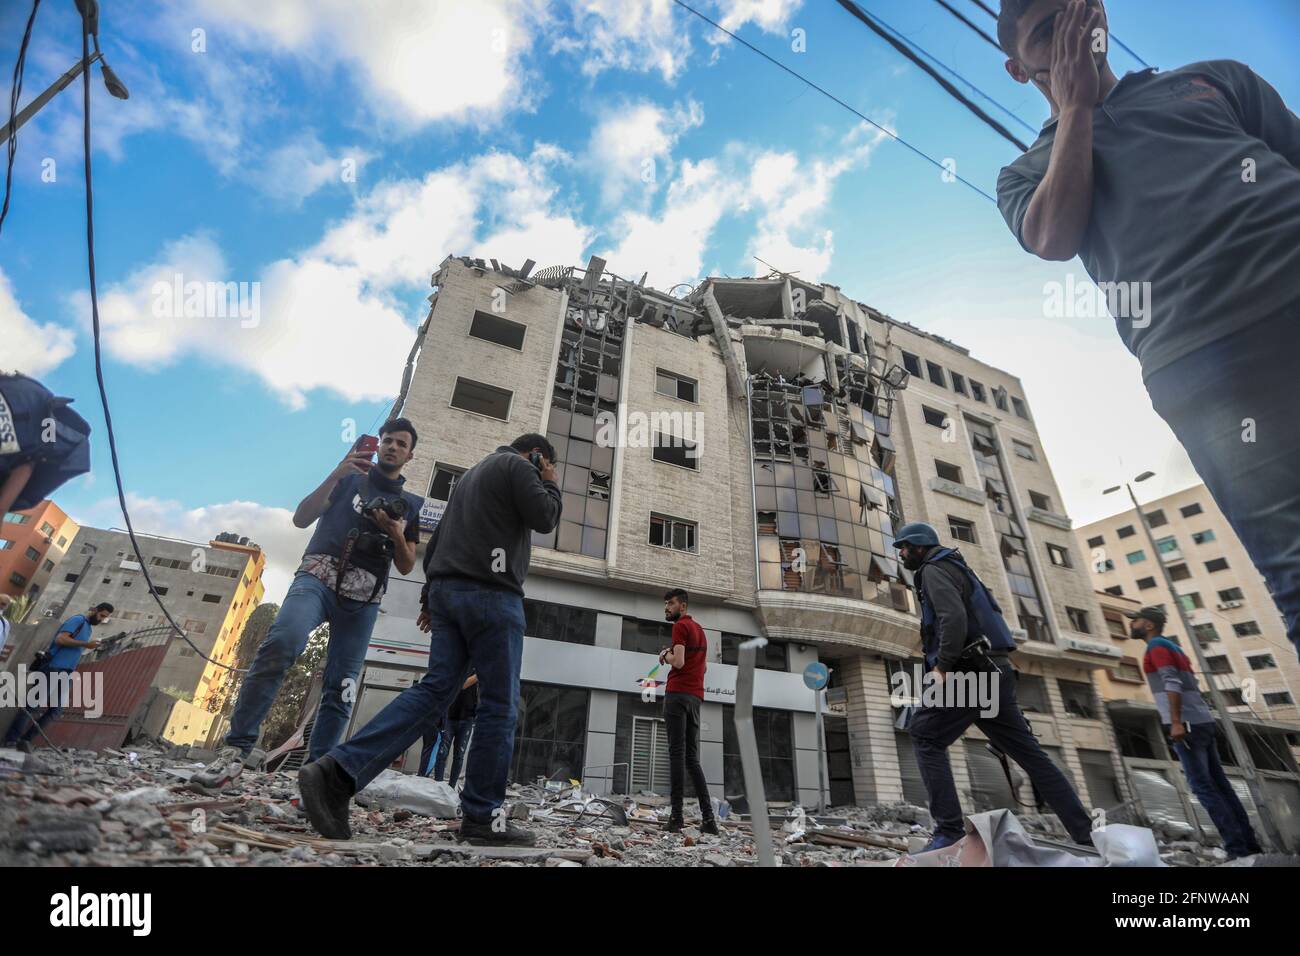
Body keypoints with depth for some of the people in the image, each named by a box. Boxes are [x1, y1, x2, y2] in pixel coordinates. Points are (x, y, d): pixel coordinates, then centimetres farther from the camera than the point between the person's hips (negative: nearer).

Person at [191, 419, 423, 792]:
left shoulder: (410, 504, 19)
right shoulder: (351, 479, 16)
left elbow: (406, 566, 15)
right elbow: (301, 518, 4)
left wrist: (398, 535, -6)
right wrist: (337, 473, -9)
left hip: (363, 598, 2)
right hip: (319, 576, -2)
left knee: (341, 689, -4)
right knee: (281, 644, -29)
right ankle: (236, 749, -23)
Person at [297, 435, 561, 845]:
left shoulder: (472, 473, 29)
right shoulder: (517, 465, 3)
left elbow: (437, 537, 25)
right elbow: (544, 519, -7)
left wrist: (431, 595, 24)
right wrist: (550, 485, 11)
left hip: (447, 589, 9)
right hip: (490, 592, -8)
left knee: (434, 691, 2)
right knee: (500, 703, -3)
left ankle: (337, 773, -11)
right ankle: (482, 818, 0)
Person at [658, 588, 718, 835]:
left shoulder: (680, 626, -5)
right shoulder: (700, 630, 21)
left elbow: (678, 662, -17)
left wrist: (665, 655, 3)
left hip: (678, 693, -8)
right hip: (696, 696, 8)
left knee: (677, 753, -7)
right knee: (692, 758, 9)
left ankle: (677, 816, -8)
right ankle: (708, 818, 5)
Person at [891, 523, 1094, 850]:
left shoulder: (933, 569, -6)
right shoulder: (952, 567, 25)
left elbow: (954, 617, -23)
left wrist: (942, 667, -19)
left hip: (972, 672, -10)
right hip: (993, 672, 10)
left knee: (925, 736, -8)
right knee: (1030, 753, 12)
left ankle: (949, 829, -13)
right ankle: (1087, 836, 15)